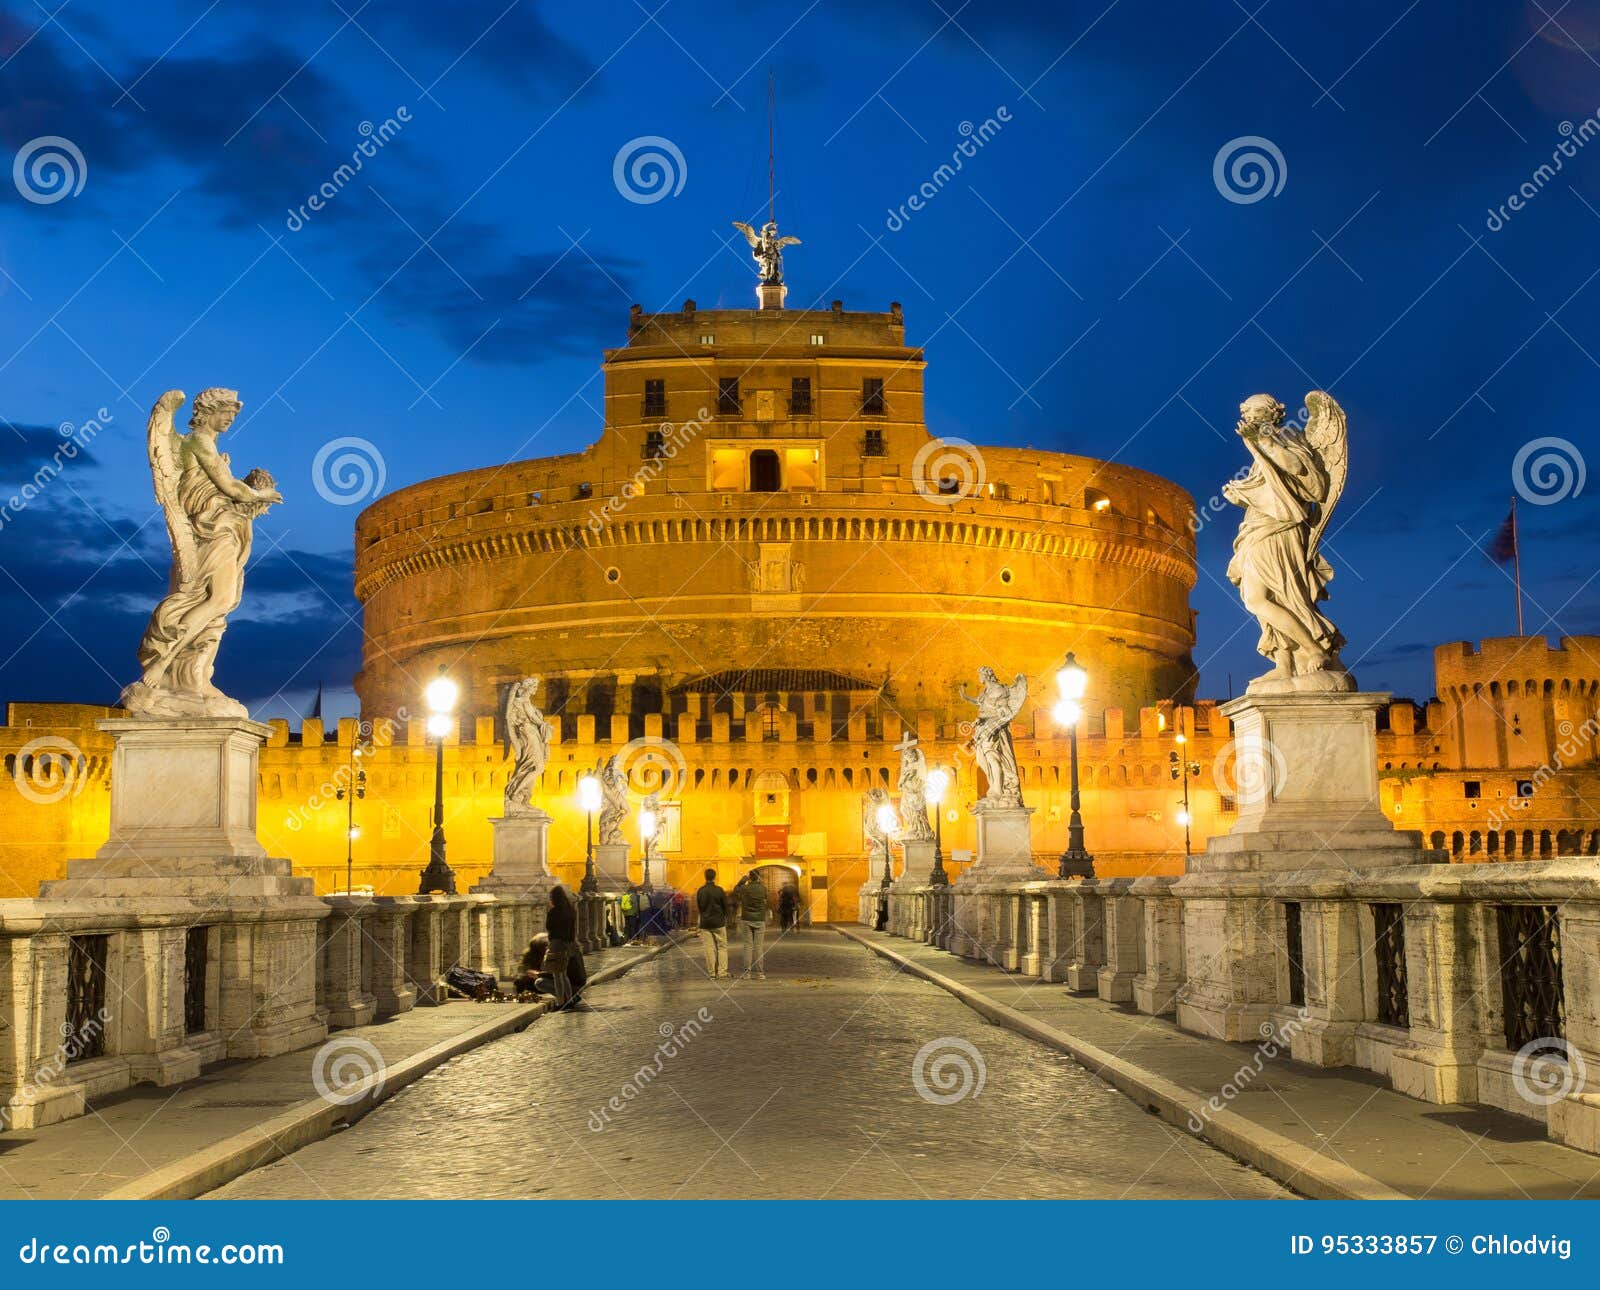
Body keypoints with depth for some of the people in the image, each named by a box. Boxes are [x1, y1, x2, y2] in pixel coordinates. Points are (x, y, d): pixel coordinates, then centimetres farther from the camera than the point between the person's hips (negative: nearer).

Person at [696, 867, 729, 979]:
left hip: (705, 923, 2)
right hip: (719, 923, -2)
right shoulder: (719, 890, -9)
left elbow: (698, 907, 8)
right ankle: (722, 972, -4)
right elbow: (726, 906, -2)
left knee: (709, 948, 5)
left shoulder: (700, 891, -1)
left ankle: (712, 973, 4)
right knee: (722, 947, 6)